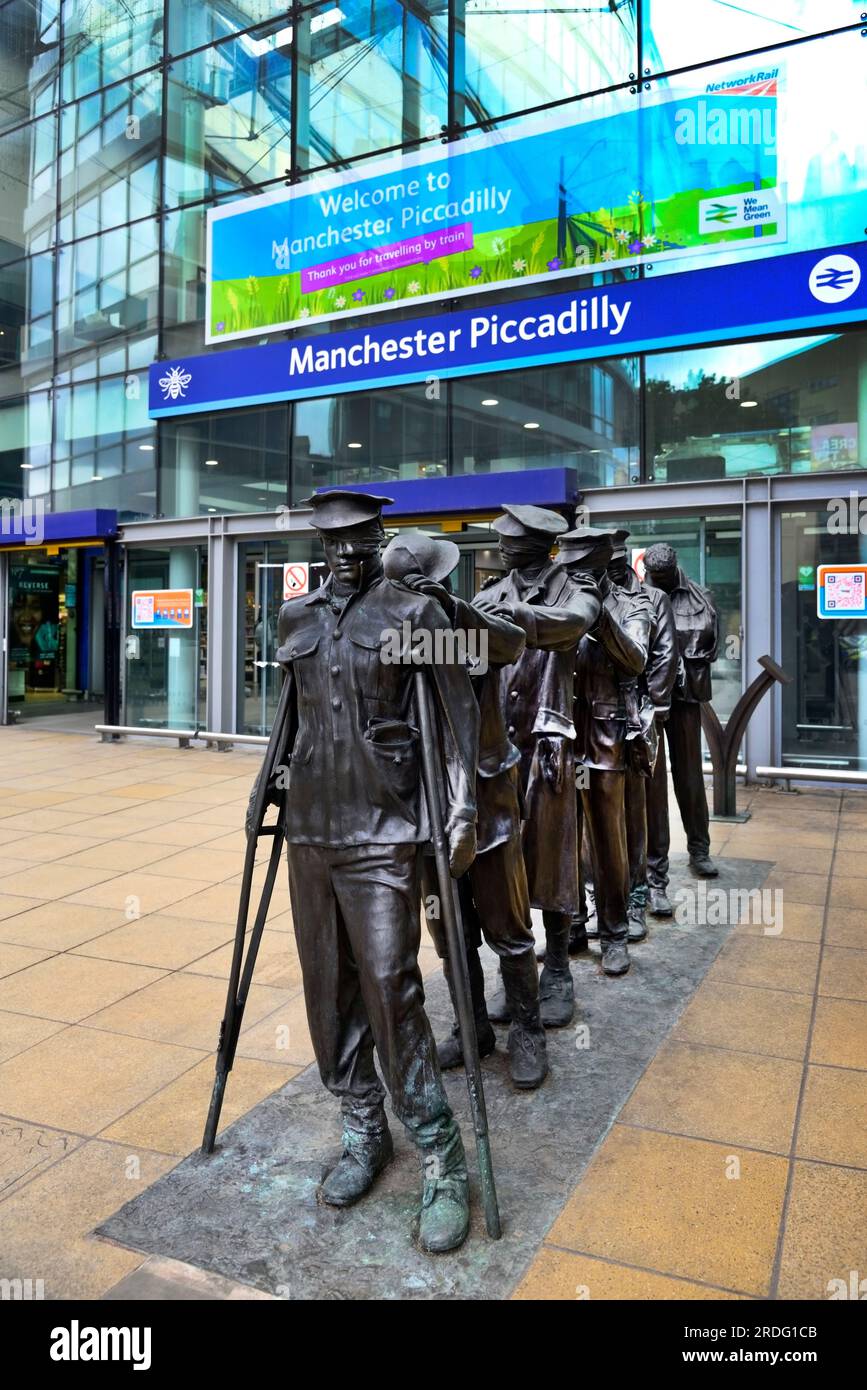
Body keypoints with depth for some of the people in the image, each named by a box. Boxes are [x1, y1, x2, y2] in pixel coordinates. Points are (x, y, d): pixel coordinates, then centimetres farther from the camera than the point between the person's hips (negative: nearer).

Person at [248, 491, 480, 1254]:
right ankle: (363, 1132, 29)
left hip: (382, 831, -5)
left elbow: (460, 709, -2)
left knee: (390, 991, -7)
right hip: (310, 826, 5)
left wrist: (463, 810, -7)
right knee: (327, 987, 10)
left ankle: (442, 1160, 11)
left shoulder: (414, 612, -3)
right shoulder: (295, 618, 11)